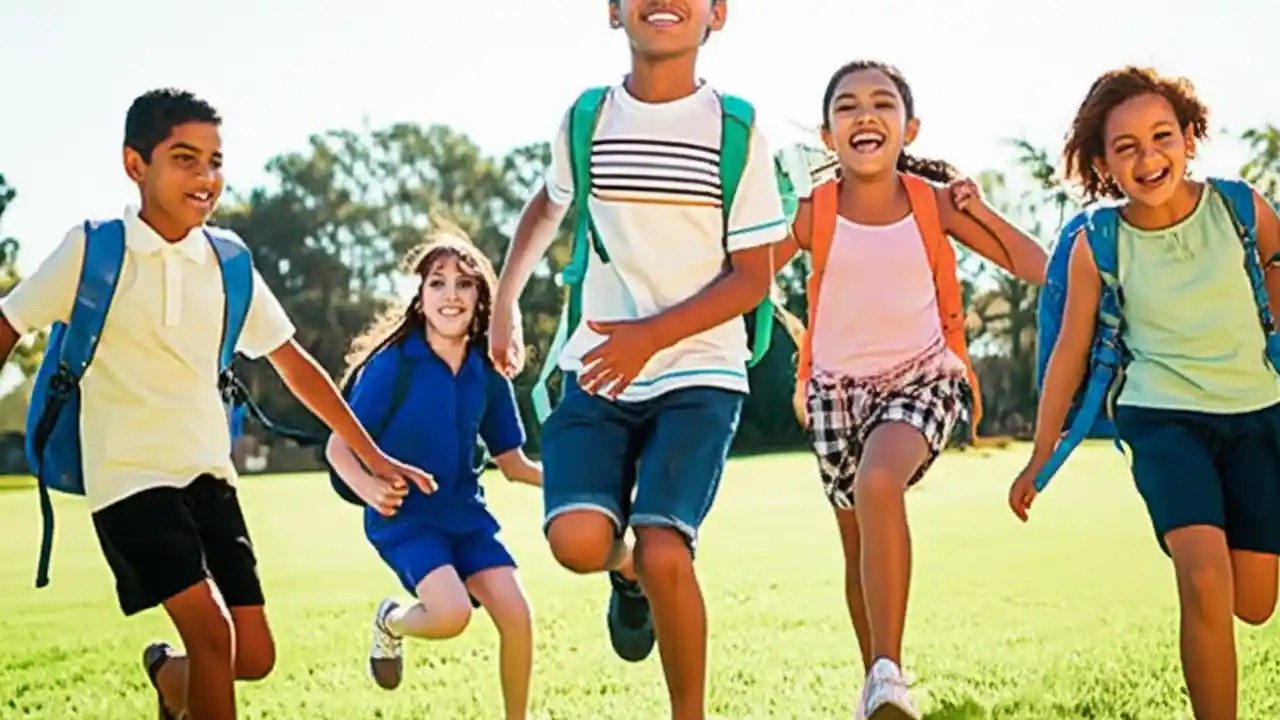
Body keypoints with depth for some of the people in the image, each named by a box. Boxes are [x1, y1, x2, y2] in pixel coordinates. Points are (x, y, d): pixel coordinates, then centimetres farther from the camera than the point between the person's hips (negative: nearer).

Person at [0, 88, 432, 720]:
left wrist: (373, 457, 13)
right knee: (212, 631, -21)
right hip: (129, 474, -5)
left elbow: (293, 364, 12)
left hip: (209, 474, 5)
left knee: (253, 658, 2)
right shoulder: (94, 249, -8)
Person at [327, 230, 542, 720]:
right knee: (452, 614, -24)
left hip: (465, 513, 5)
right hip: (403, 516, -5)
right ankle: (391, 623, 12)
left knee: (515, 614, -11)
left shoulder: (487, 374, 1)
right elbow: (339, 447, -12)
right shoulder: (393, 362, -12)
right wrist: (371, 490, -31)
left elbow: (513, 464, 9)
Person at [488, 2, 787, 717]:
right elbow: (549, 206, 26)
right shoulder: (585, 119, 4)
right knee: (577, 541, -19)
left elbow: (752, 279, -6)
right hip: (599, 371, 2)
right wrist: (506, 302, 24)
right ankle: (626, 570, 20)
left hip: (701, 373, -2)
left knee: (664, 551, -20)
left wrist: (651, 335, -18)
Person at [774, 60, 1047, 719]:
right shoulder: (812, 213, -7)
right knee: (859, 543, 11)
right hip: (838, 388, 2)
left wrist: (976, 209, -12)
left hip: (922, 378, -2)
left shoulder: (935, 202, -7)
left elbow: (1035, 268, -4)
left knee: (879, 483, -33)